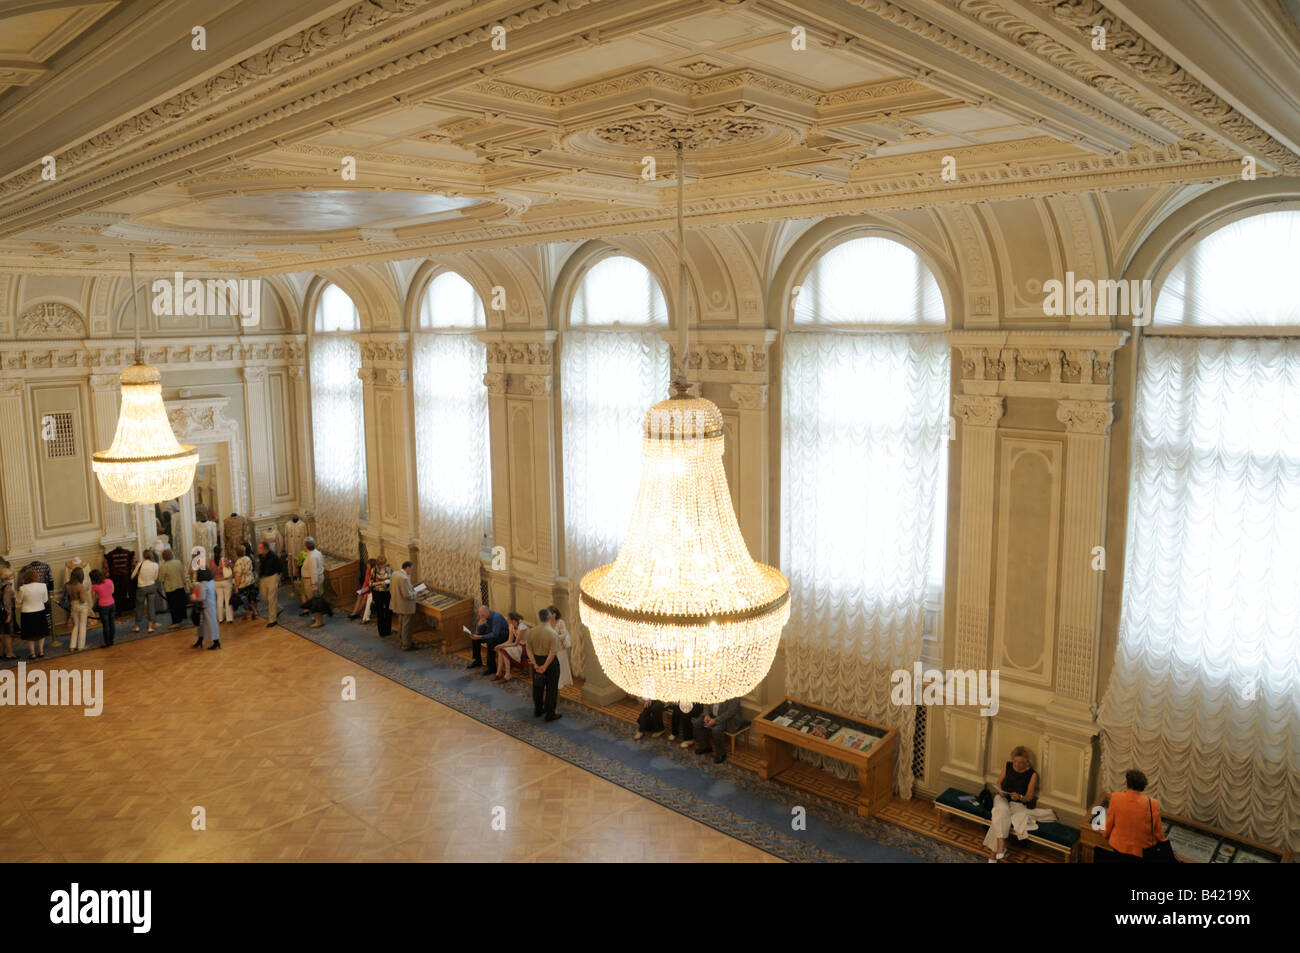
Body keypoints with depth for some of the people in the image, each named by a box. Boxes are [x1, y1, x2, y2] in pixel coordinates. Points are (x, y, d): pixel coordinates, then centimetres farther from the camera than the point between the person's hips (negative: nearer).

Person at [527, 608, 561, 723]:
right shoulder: (553, 633, -19)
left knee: (537, 687, 20)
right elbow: (552, 653, -24)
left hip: (537, 661, 5)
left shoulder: (532, 631, -6)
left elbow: (528, 648, -6)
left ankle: (538, 710, 34)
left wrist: (535, 664, -7)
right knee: (551, 689, 8)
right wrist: (545, 666, -18)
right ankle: (549, 714, 13)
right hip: (550, 661, -5)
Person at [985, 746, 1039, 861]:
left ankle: (993, 852, -30)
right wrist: (1000, 791, -7)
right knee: (1003, 810, -35)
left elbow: (1029, 797, -4)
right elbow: (999, 781, 14)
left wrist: (1019, 797, -24)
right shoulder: (1007, 766, 3)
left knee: (1001, 817, -32)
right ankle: (1001, 845, -42)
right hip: (1002, 798, 2)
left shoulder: (1032, 774, -6)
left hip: (1018, 803, -2)